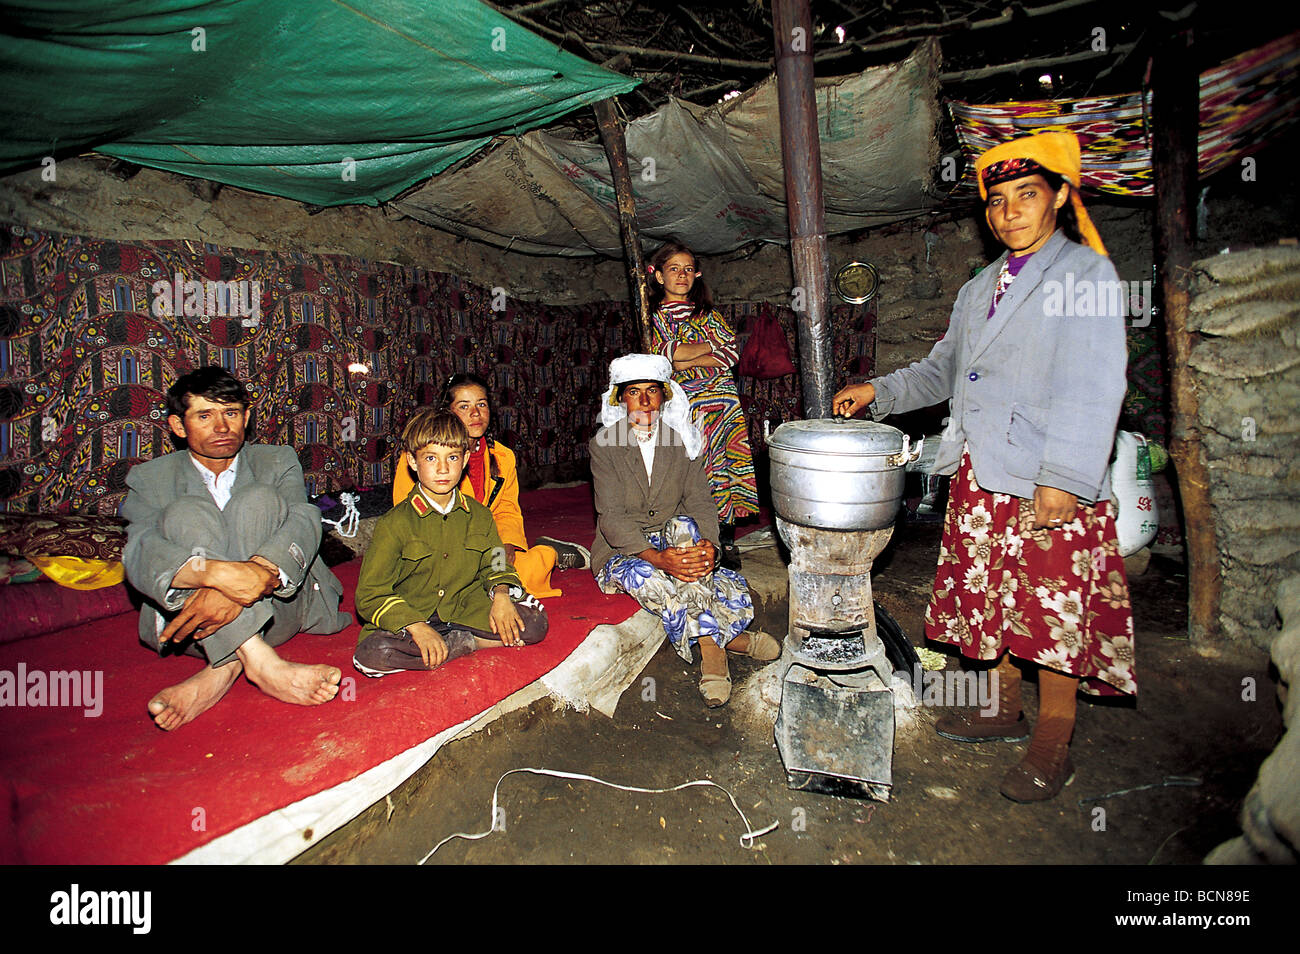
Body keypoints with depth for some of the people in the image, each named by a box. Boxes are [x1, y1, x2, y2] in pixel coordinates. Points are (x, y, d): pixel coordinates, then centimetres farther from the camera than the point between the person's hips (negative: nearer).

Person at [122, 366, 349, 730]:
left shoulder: (278, 462, 10)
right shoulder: (150, 478, 9)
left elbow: (303, 523, -12)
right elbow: (142, 551, -14)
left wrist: (254, 578, -34)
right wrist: (216, 572, -37)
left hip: (275, 606, 0)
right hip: (190, 618, 0)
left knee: (258, 498, -21)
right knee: (189, 510, -24)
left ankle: (223, 669, -33)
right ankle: (262, 664, -44)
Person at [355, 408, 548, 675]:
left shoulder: (479, 515, 4)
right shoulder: (395, 523, -7)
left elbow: (495, 565, 16)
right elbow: (370, 594, -10)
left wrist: (501, 594, -8)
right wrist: (417, 628, -24)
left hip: (466, 609, 2)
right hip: (409, 617, -2)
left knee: (535, 622, -18)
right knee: (370, 654, -33)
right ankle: (472, 643, -18)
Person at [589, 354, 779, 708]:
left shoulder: (683, 440, 3)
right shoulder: (605, 443, -7)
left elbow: (699, 502, -4)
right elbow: (611, 518, -16)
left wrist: (708, 544, -27)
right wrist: (656, 558, -33)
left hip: (670, 546, 3)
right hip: (621, 552, -2)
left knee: (683, 525, -32)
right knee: (647, 580, -36)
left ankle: (708, 641, -29)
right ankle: (724, 638, -20)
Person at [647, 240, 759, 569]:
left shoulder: (708, 313, 18)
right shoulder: (654, 316, 11)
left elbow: (732, 353, 5)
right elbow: (669, 351, -7)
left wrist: (688, 362, -7)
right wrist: (711, 347, 1)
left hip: (722, 400, 3)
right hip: (682, 403, -3)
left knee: (723, 465, -3)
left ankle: (726, 541, 3)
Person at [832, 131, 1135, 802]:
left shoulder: (1086, 275, -3)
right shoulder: (979, 289, 18)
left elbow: (1091, 389, -13)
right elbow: (942, 370, 26)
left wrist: (1062, 479, -20)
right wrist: (878, 392, 12)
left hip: (1049, 486, -6)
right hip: (980, 478, 6)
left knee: (1055, 613, 1)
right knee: (991, 598, 13)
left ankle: (1052, 748, 16)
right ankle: (1004, 712, 31)